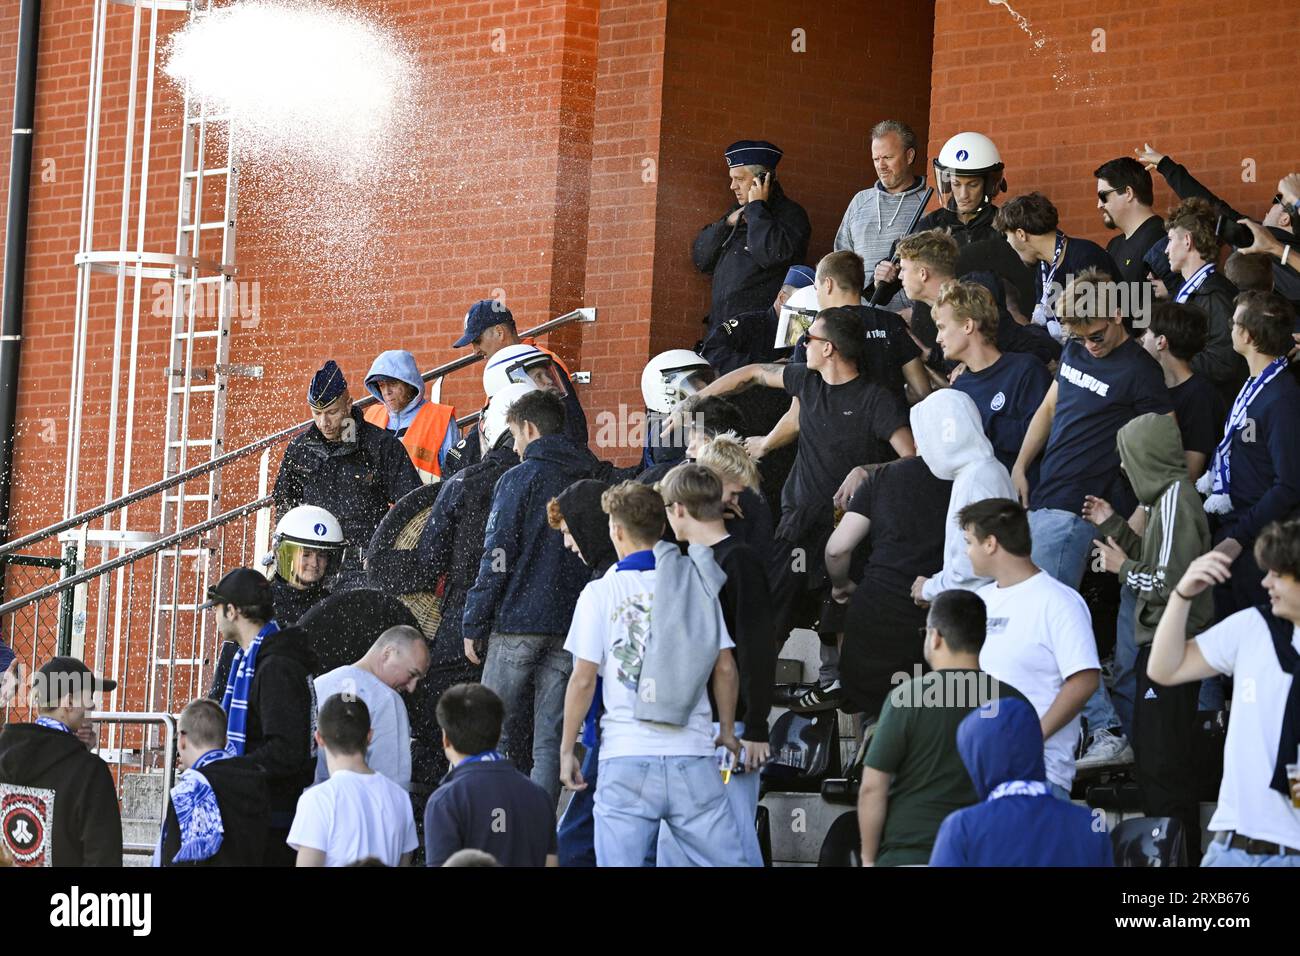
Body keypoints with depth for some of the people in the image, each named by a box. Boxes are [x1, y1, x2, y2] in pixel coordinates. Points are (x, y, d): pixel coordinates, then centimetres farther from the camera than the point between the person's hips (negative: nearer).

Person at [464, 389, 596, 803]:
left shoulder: (519, 479, -6)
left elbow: (497, 559, -9)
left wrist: (473, 624, -4)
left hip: (518, 621, -5)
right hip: (570, 625, 5)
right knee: (551, 739, 5)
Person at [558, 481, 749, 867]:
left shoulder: (600, 593, 0)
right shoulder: (696, 584, 7)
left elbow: (583, 679, -2)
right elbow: (725, 668, 7)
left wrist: (566, 749, 7)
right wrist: (727, 731, 20)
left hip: (627, 757, -2)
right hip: (693, 754, 2)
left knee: (619, 862, 0)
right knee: (725, 860, 5)